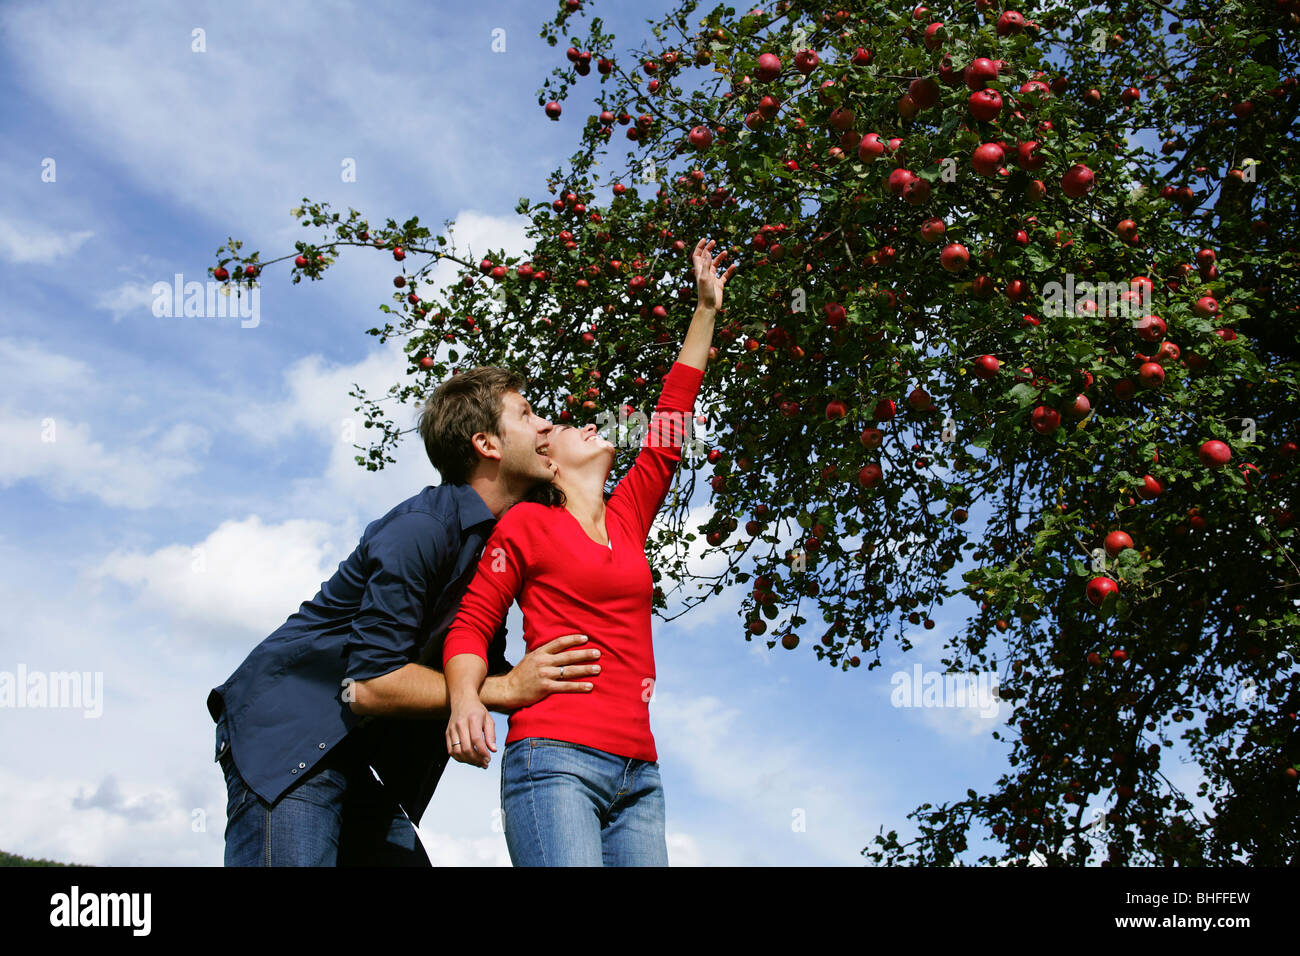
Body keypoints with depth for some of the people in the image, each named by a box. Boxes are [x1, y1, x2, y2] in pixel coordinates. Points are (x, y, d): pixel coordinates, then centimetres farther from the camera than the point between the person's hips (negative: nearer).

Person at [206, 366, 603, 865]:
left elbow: (482, 673, 13)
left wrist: (589, 690, -2)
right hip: (285, 736, -9)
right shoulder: (421, 529, -18)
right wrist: (509, 688, -21)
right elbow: (373, 683, -23)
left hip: (355, 764, 9)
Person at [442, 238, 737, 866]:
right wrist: (465, 698, -17)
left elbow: (669, 425, 24)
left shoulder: (627, 519, 21)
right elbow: (472, 624, 4)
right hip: (555, 759, -6)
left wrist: (706, 309, 28)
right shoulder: (527, 523, 7)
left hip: (637, 772, 6)